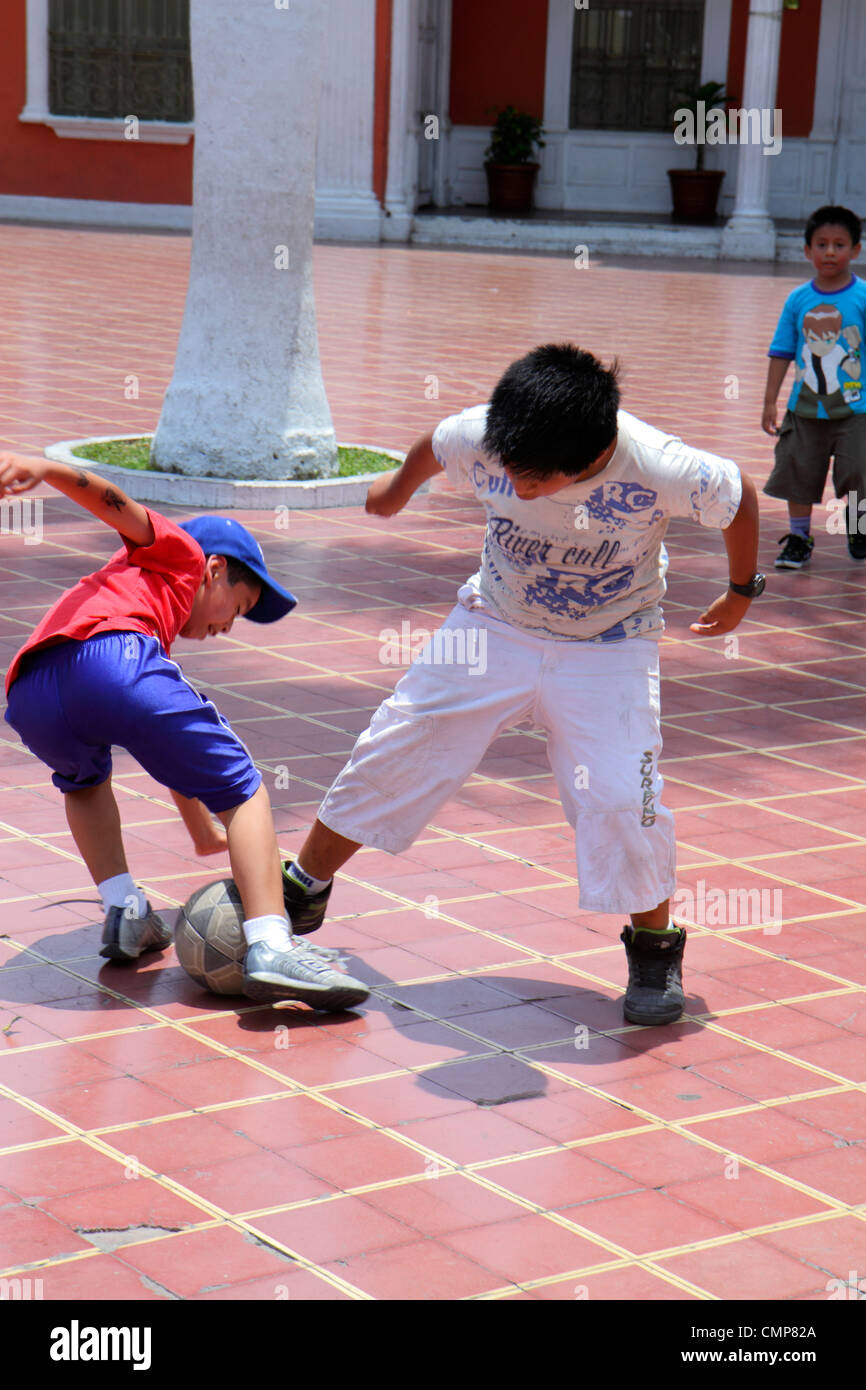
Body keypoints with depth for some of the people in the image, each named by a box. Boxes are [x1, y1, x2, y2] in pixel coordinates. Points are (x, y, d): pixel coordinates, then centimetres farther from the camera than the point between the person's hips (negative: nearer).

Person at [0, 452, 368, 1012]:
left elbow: (175, 757, 51)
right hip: (111, 653, -7)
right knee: (244, 790, 5)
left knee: (85, 779, 40)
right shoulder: (177, 554, 29)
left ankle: (124, 912, 23)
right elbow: (113, 503, 10)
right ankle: (271, 948, -11)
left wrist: (208, 836, 58)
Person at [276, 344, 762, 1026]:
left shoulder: (661, 470, -32)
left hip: (608, 645, -2)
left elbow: (740, 496, -11)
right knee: (393, 750, 1)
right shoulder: (478, 438, -25)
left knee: (620, 796, -17)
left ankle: (656, 945, 10)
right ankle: (303, 889, 22)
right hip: (495, 624, 3)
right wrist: (399, 486, 22)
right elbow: (430, 450, 1)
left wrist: (742, 592, 4)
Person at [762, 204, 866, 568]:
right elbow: (781, 353, 5)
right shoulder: (798, 299, 1)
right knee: (798, 473, 7)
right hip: (805, 408, 3)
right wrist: (770, 402, 3)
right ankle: (798, 538, 23)